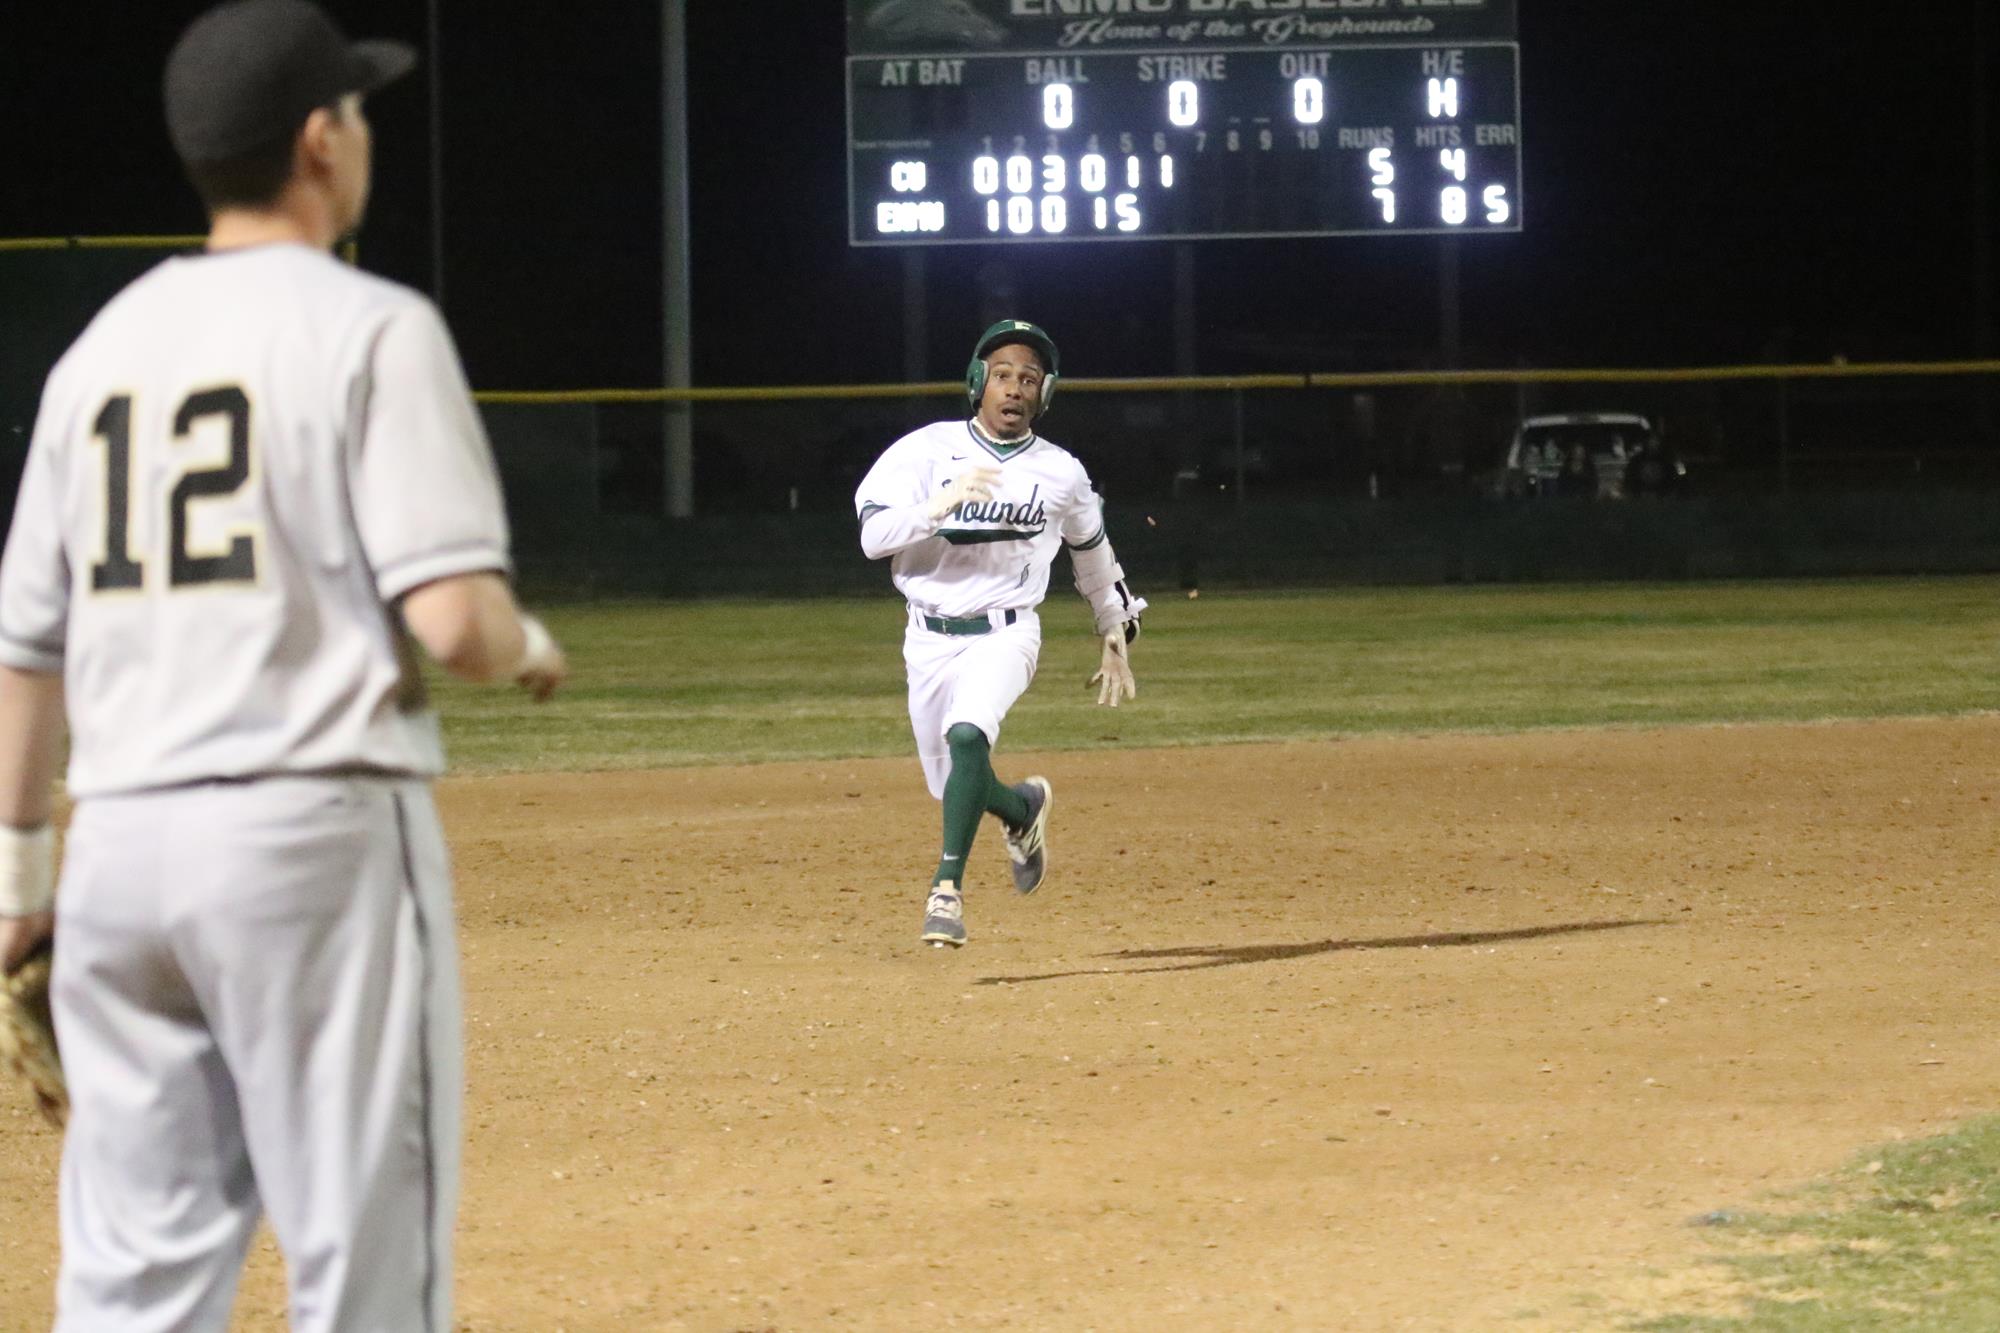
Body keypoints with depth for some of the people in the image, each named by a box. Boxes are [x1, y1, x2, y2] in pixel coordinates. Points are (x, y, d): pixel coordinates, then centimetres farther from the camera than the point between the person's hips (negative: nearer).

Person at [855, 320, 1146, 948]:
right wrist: (944, 502, -31)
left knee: (966, 735, -31)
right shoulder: (926, 450, -6)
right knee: (953, 785, 9)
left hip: (1005, 634, -2)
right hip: (929, 638, 2)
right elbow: (874, 535, -17)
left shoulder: (1061, 473, 0)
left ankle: (947, 888, -26)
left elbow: (1092, 551, 19)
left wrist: (1116, 636, 25)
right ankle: (1024, 807, 45)